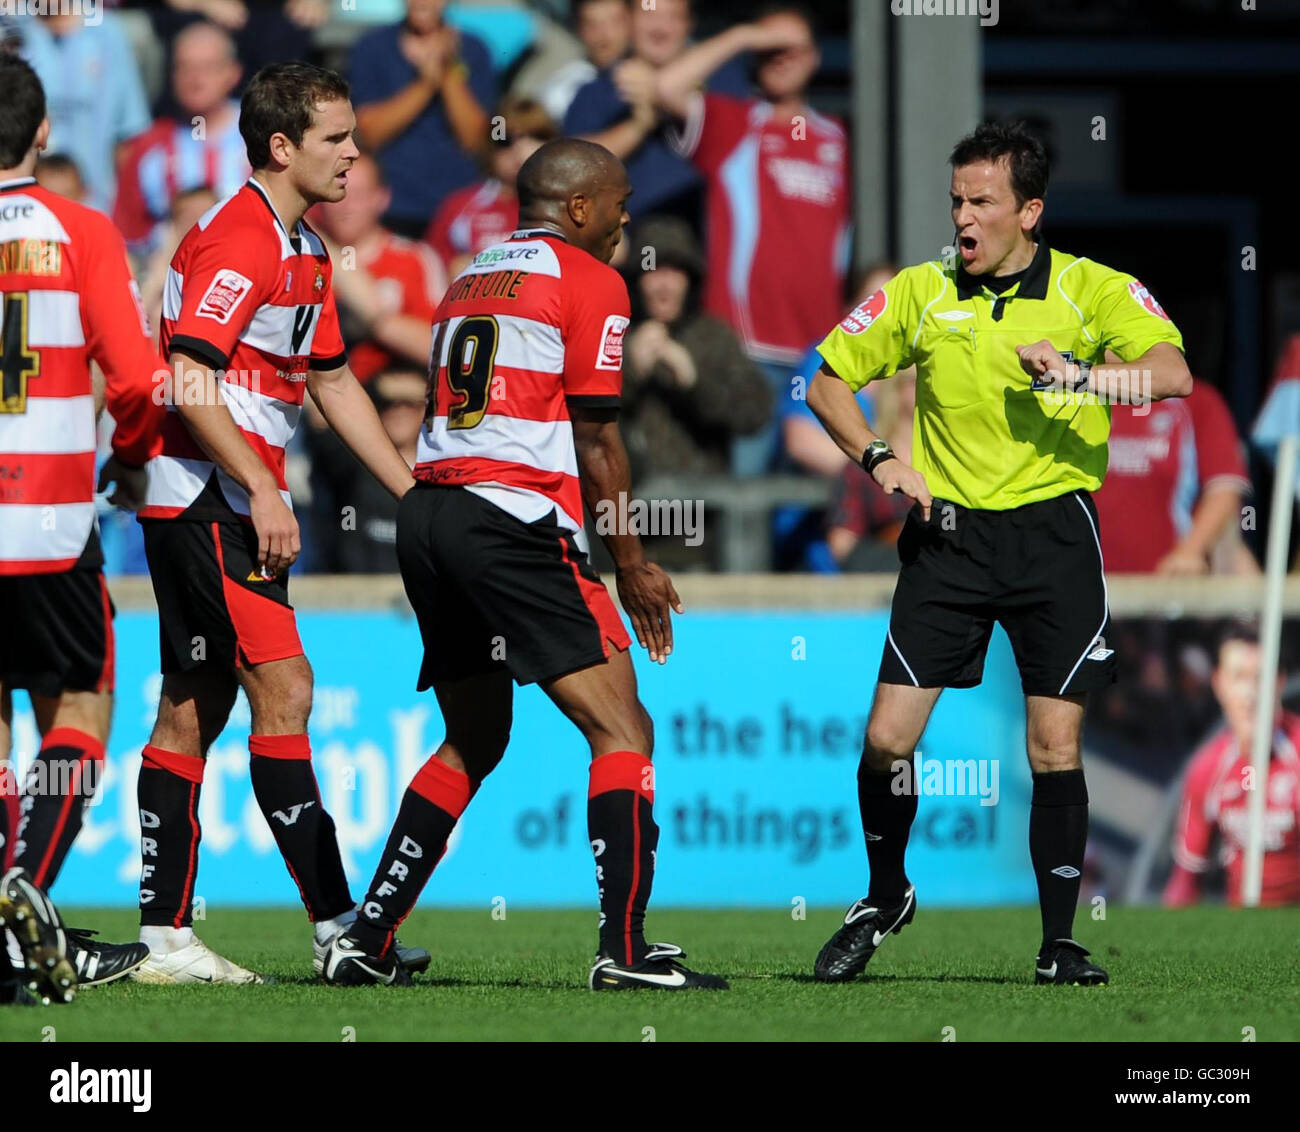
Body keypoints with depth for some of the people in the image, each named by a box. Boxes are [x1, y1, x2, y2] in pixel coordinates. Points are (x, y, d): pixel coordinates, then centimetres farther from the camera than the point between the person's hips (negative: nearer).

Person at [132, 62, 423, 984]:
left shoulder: (305, 252, 17)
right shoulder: (239, 242, -15)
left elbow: (333, 382, 24)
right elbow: (187, 382, -22)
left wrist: (414, 491, 21)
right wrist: (262, 488, -24)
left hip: (241, 505, 10)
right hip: (207, 500, -10)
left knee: (194, 709, 8)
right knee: (283, 689, -12)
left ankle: (165, 936, 8)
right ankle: (336, 924, -13)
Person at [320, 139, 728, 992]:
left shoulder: (472, 277, 22)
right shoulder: (590, 281, 0)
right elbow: (596, 444, -4)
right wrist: (631, 565, 4)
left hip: (427, 510, 8)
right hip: (515, 522, -8)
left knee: (475, 740, 20)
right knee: (621, 730, -5)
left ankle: (367, 942, 15)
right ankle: (626, 949, -16)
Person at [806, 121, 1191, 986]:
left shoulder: (1093, 291, -3)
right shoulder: (921, 292, 4)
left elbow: (1172, 373, -19)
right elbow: (828, 380, 13)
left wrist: (1083, 375, -35)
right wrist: (879, 460, -3)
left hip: (1054, 533, -2)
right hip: (949, 533, 2)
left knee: (1056, 745, -4)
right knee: (888, 735, -4)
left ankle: (1059, 941, 8)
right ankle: (886, 899, 21)